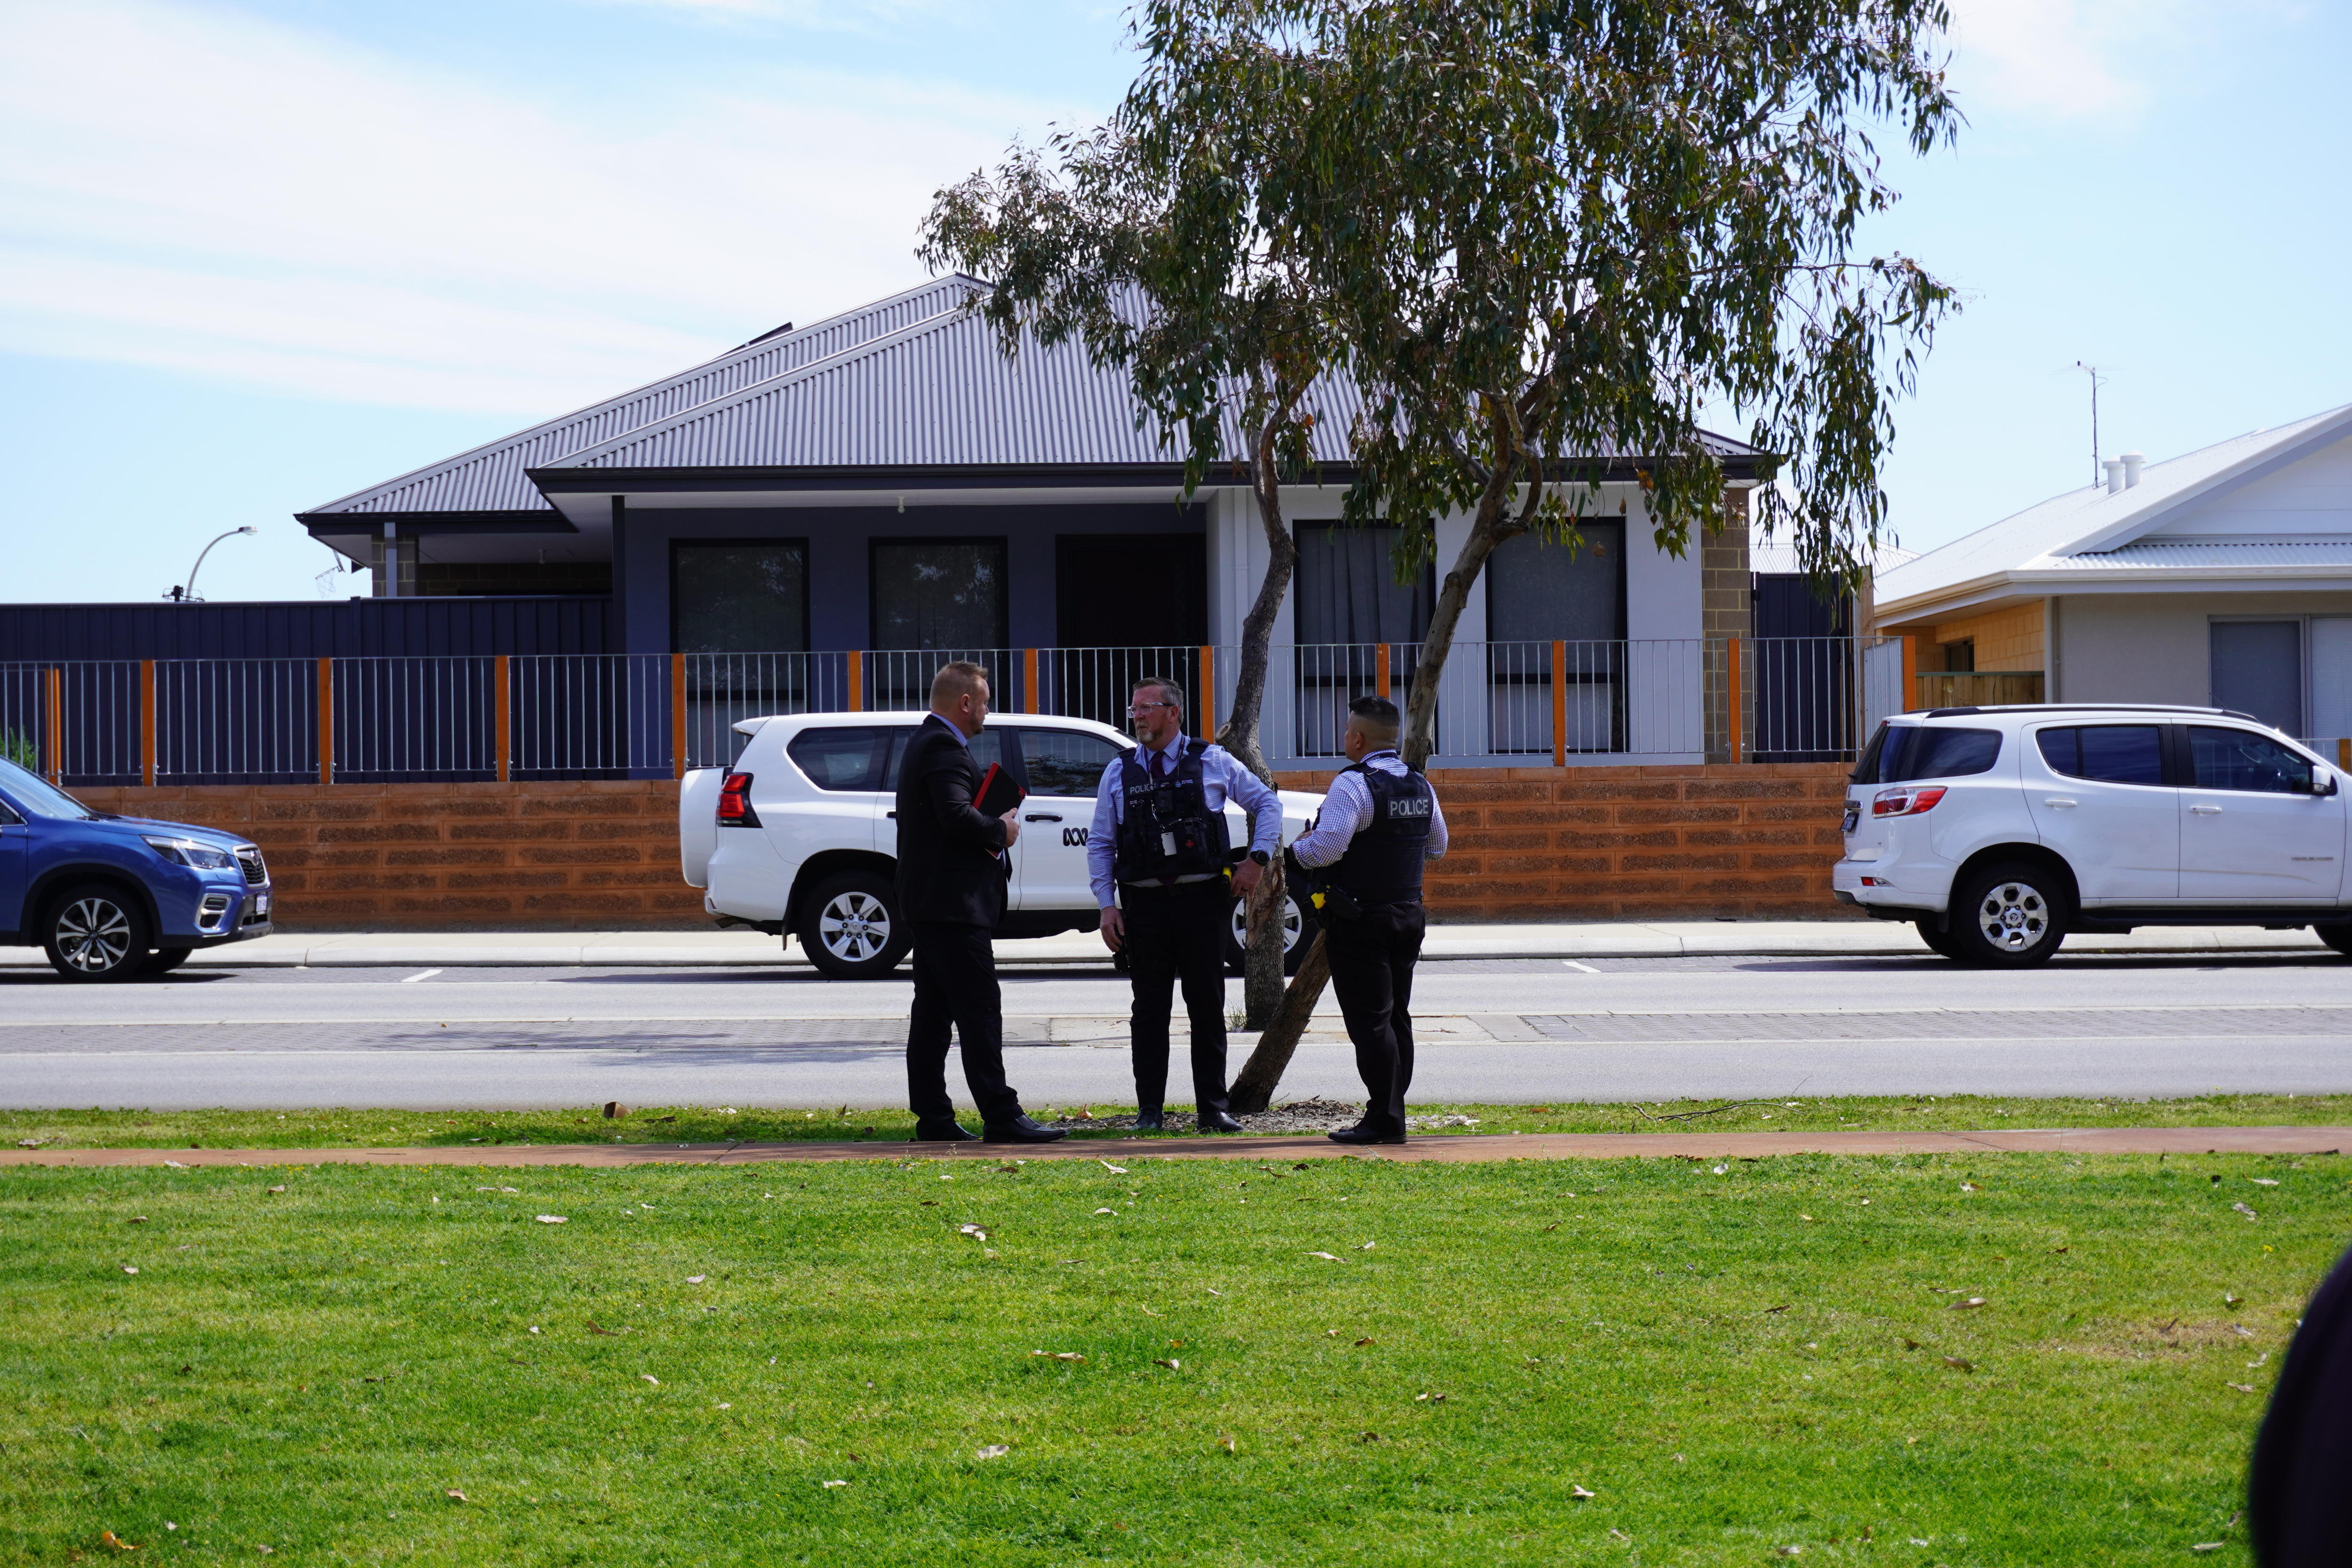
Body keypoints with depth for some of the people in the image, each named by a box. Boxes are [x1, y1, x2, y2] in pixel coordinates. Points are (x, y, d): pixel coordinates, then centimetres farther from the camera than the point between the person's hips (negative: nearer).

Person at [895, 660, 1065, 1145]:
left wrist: (994, 832, 6)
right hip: (953, 905, -11)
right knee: (979, 1011, -10)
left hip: (928, 903, 11)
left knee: (932, 1014, 10)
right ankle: (1001, 1117, -10)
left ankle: (933, 1118, 12)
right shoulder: (944, 747, -14)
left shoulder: (926, 742, 19)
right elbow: (956, 815, -27)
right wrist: (1000, 832, -10)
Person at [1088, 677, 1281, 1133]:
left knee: (1208, 1006, 4)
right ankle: (1149, 1110, 10)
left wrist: (1258, 859, 0)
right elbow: (1100, 843, 8)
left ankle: (1212, 1108, 11)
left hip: (1203, 900, -1)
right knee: (1149, 1009, 4)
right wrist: (1107, 906, 0)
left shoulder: (1213, 762, 4)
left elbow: (1268, 803, 12)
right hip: (1144, 902, 1)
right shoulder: (1119, 772, 7)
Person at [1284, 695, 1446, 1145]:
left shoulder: (1353, 785, -16)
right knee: (1397, 1016, 13)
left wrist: (1298, 847, -4)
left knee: (1370, 1021, -5)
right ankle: (1392, 1113, 15)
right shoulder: (1421, 786, 10)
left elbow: (1325, 849, -24)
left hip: (1359, 920, -8)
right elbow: (1437, 846, 22)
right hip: (1408, 915, 8)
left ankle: (1384, 1119, -6)